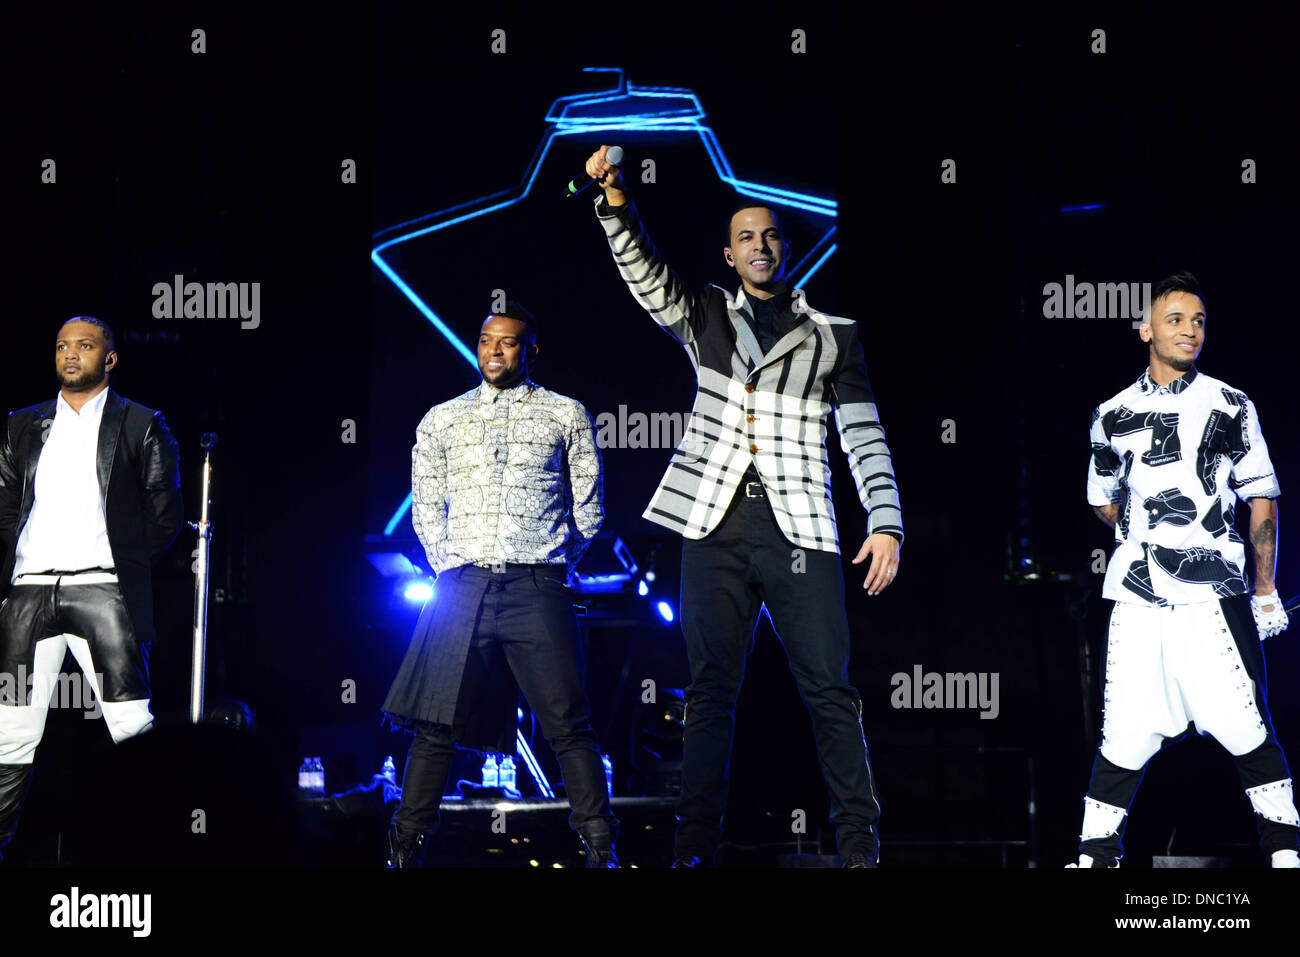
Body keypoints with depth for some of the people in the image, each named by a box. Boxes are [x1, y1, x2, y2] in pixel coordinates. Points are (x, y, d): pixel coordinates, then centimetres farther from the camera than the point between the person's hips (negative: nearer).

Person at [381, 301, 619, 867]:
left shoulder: (566, 416, 11)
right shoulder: (441, 421, 16)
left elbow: (588, 512, 12)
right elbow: (426, 509, 17)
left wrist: (548, 565, 8)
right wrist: (451, 570, 7)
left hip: (537, 589, -2)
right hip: (461, 587, 2)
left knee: (567, 725, -7)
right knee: (435, 725, -3)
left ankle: (601, 851, -5)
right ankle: (406, 849, 2)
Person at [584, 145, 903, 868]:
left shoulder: (833, 336, 13)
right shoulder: (707, 318, 15)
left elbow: (865, 435, 8)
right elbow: (644, 273, -1)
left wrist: (886, 523, -3)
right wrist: (617, 200, -19)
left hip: (799, 526, -1)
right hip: (716, 525, 1)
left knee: (829, 687, -6)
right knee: (712, 687, -1)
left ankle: (860, 843, -3)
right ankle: (697, 846, -2)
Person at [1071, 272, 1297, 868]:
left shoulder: (1231, 408, 6)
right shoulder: (1113, 416, 12)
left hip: (1215, 595, -1)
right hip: (1137, 597, 2)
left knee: (1246, 729, -6)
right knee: (1126, 735, -1)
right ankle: (1096, 855, 8)